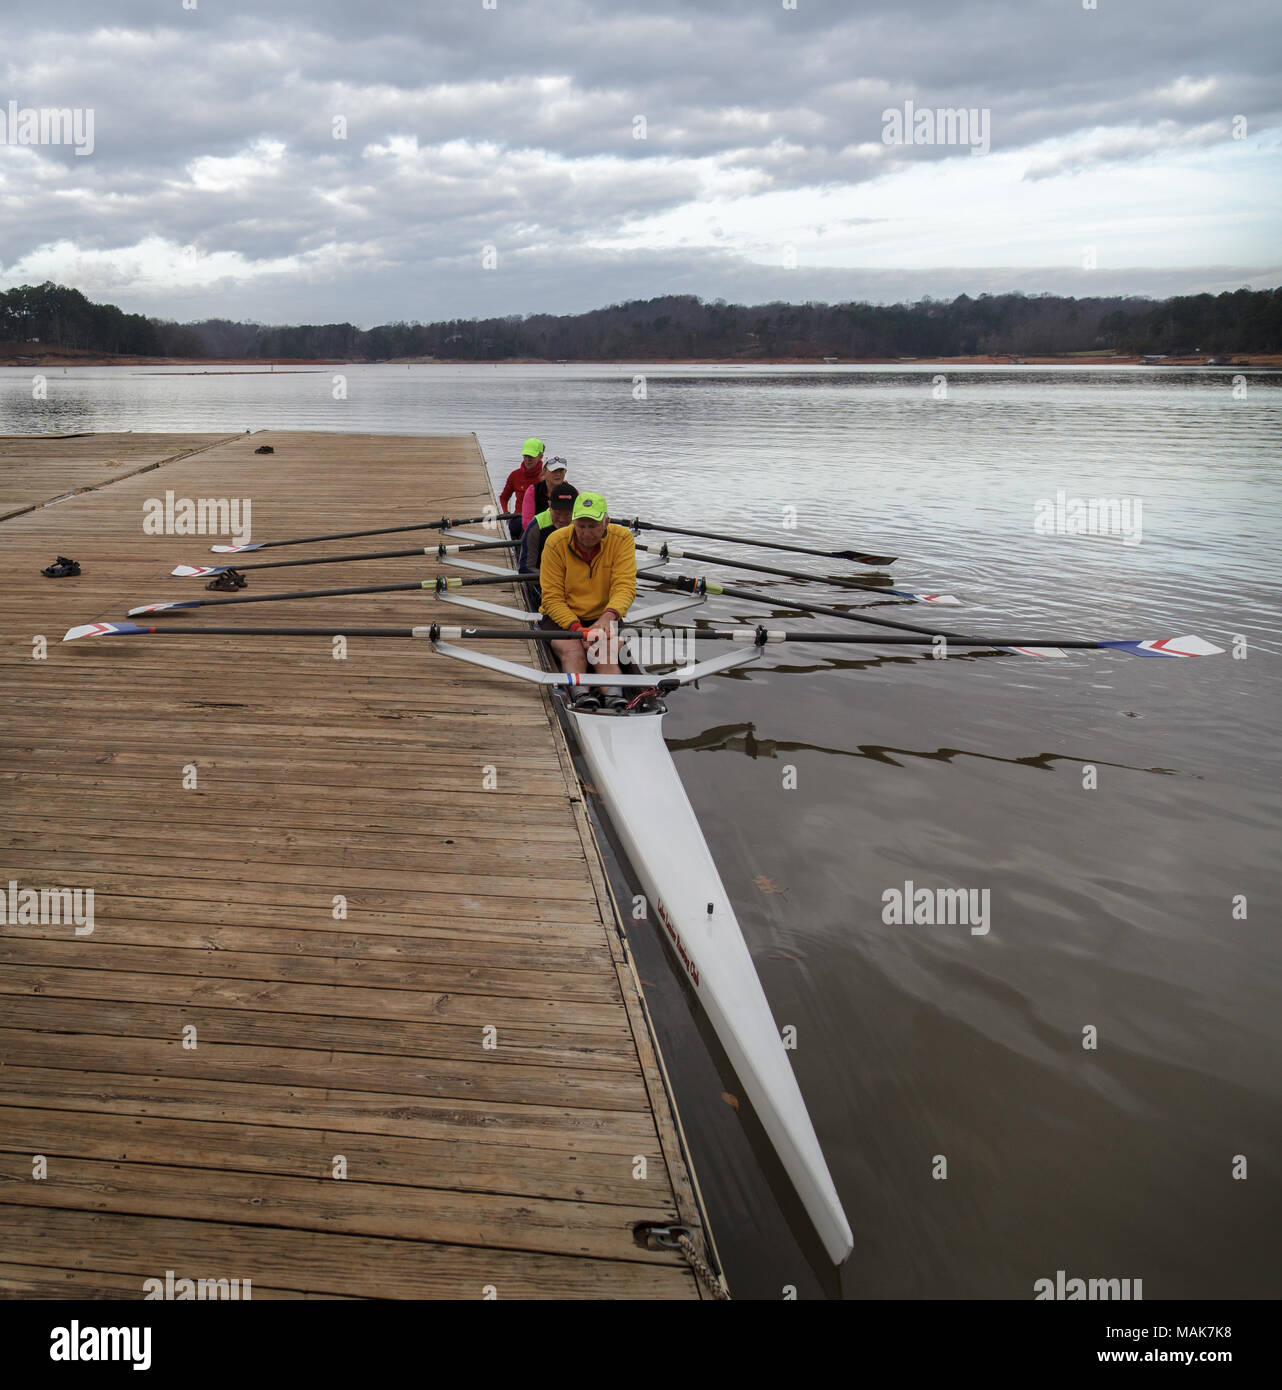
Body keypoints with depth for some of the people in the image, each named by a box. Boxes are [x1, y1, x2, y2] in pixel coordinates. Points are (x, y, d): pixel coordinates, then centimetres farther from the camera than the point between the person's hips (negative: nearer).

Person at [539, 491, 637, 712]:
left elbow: (625, 586, -15)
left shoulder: (622, 539, -7)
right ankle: (581, 694, -50)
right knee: (573, 652, -31)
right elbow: (552, 597, -9)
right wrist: (576, 627, -25)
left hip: (604, 618, 0)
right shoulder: (555, 543, -9)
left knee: (606, 652, -31)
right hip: (562, 618, 0)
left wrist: (609, 616, -35)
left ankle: (615, 697, -51)